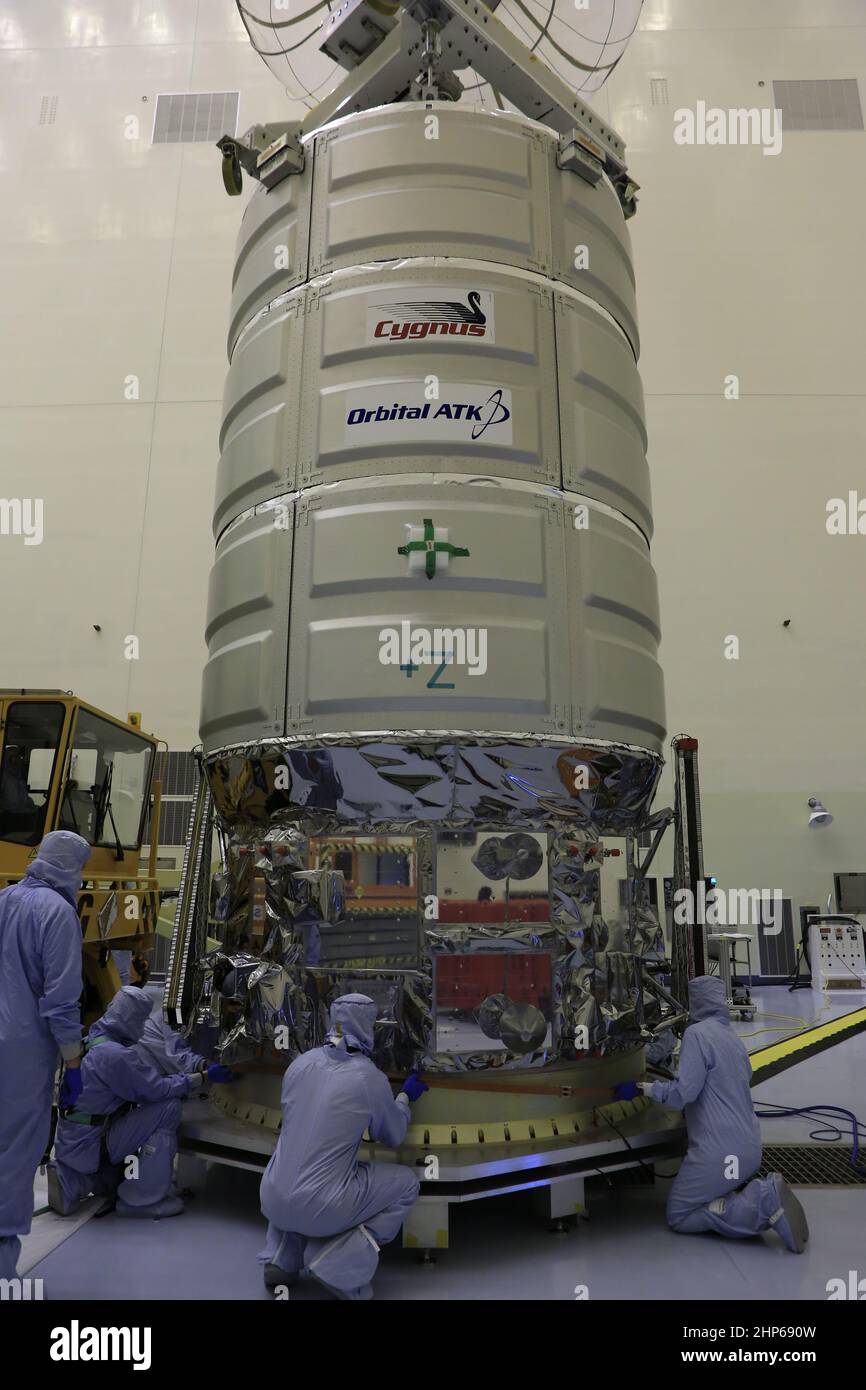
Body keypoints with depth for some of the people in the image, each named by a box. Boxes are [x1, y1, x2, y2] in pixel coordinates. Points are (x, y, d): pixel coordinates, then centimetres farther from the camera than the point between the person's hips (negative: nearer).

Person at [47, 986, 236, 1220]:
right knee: (169, 1108, -14)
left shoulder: (91, 1043, 5)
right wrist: (205, 1076, -9)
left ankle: (70, 1182, 14)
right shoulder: (116, 1054, -25)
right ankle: (145, 1199, -7)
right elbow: (159, 1089, -19)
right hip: (89, 1146, -9)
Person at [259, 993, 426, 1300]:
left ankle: (281, 1260, 20)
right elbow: (393, 1137, 7)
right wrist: (405, 1097, 25)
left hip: (272, 1202, 5)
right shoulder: (370, 1078, -11)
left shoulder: (301, 1063, 2)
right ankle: (338, 1263, 1)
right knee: (406, 1184, 12)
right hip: (319, 1210, -5)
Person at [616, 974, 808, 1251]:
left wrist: (642, 1088, -8)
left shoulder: (698, 1033, -14)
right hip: (749, 1148, 9)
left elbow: (683, 1092, -20)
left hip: (719, 1152, -9)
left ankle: (762, 1201, -11)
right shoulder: (732, 1036, 13)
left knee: (679, 1217, 5)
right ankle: (763, 1193, 1)